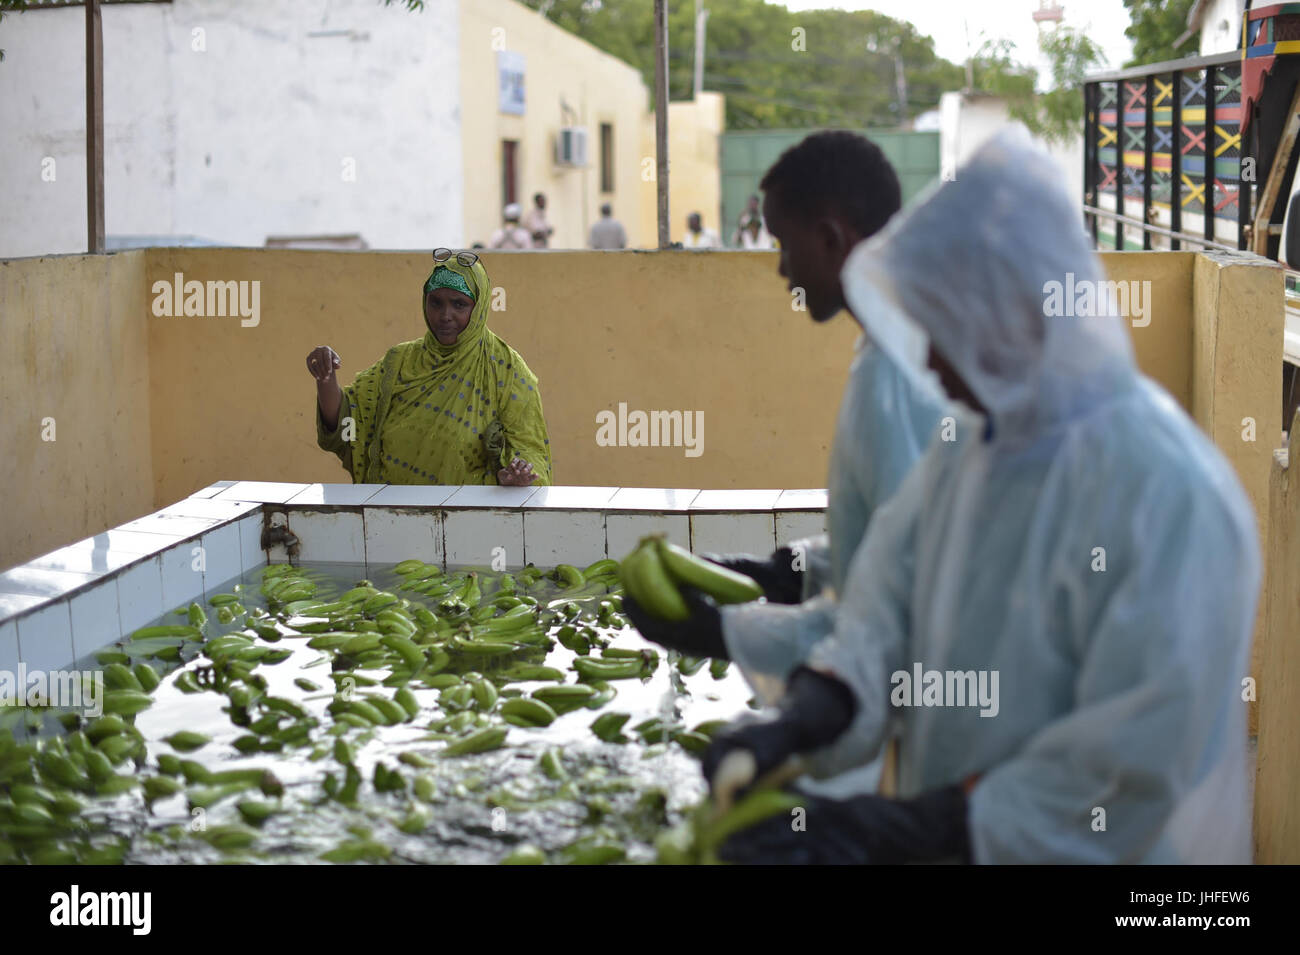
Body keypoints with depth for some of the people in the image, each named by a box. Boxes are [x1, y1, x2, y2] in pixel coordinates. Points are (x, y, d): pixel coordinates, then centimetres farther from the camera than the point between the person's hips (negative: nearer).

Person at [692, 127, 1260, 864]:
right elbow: (890, 608, -1)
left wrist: (893, 831, -24)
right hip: (952, 843, 7)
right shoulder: (973, 441, 2)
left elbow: (1135, 774, -26)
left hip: (1092, 850, -7)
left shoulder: (1171, 496, -25)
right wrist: (796, 724, -20)